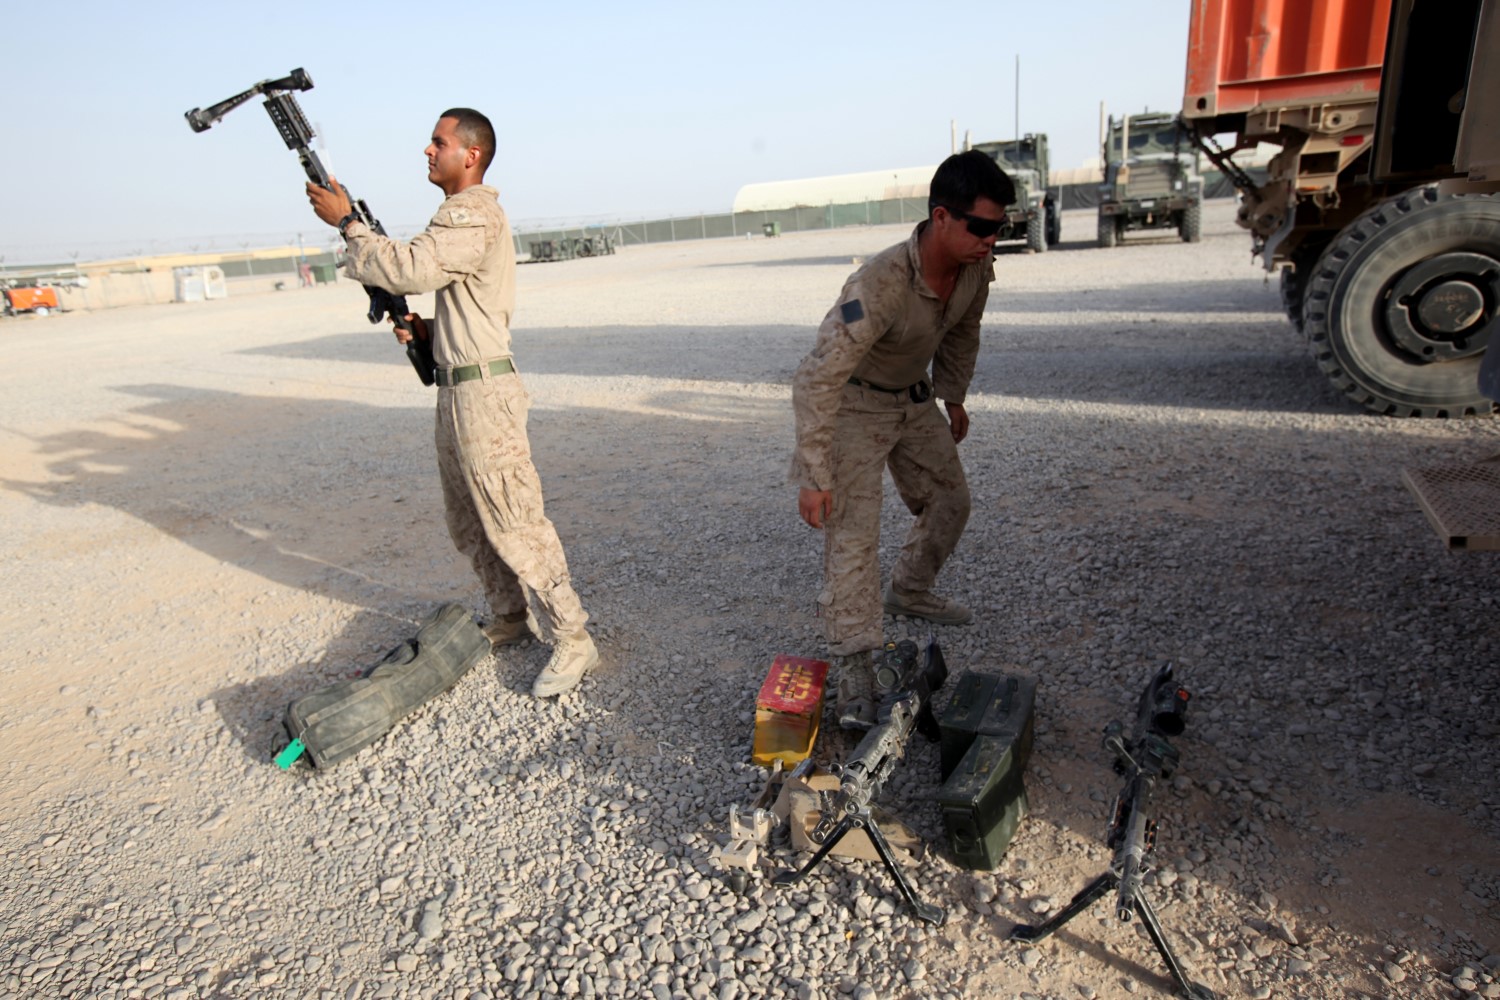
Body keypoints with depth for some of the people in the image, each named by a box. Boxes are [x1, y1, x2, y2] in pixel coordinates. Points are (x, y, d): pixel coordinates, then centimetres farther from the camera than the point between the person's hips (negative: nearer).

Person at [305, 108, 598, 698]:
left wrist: (346, 222, -11)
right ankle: (510, 620, 30)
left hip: (483, 390, -11)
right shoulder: (462, 215, 20)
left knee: (514, 522, -7)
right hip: (455, 389, 11)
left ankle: (572, 639, 2)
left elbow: (408, 269, -25)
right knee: (469, 523, 17)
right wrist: (428, 328, 9)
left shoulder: (473, 216, -14)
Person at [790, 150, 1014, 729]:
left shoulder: (976, 267, -14)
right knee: (854, 531, -14)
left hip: (915, 399, 8)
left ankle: (909, 592, 40)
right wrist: (816, 475, -39)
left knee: (950, 499, 17)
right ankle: (852, 667, -9)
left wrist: (953, 397, 18)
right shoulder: (880, 285, -38)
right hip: (856, 403, -7)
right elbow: (816, 379, -38)